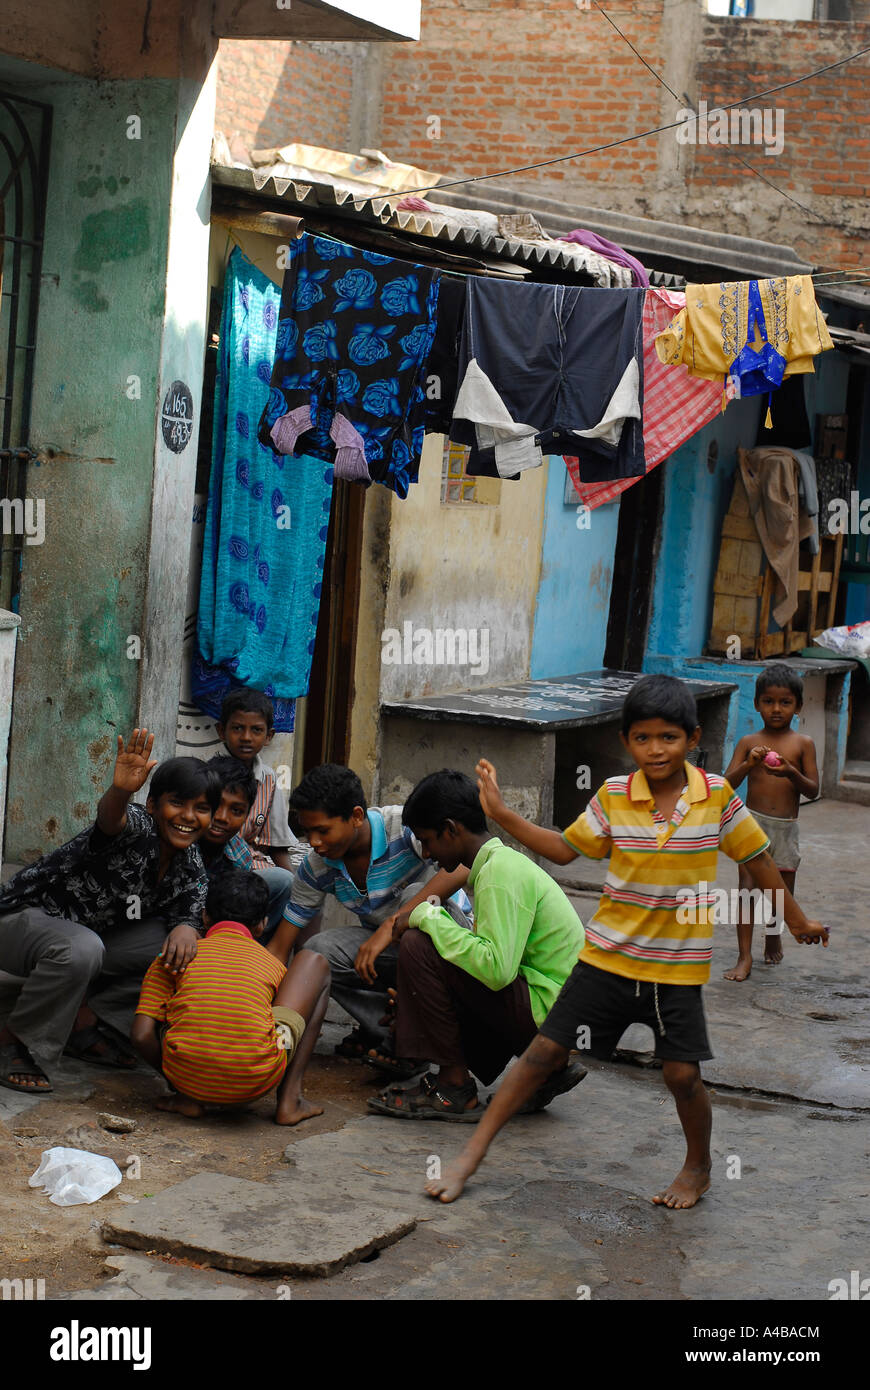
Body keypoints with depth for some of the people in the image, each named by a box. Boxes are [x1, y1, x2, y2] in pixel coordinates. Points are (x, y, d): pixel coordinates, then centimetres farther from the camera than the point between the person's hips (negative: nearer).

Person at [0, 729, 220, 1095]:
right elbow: (111, 818, -50)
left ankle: (82, 1020, 0)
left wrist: (185, 929, -30)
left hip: (91, 934, 8)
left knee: (177, 948, -8)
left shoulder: (191, 868, -3)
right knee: (80, 949, -39)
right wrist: (121, 790, -74)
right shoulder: (137, 828, -27)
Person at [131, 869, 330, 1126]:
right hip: (255, 1082, -1)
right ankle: (290, 1099, 14)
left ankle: (187, 1096, 16)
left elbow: (142, 1036, 8)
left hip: (188, 1075, 1)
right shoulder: (272, 963, 22)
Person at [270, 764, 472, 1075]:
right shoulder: (316, 867, -9)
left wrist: (391, 925, -47)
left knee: (416, 895, -36)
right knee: (318, 951, -23)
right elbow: (280, 948, -6)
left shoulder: (402, 825, -25)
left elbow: (463, 866, -43)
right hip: (388, 947, 4)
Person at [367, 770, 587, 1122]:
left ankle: (454, 1088, -7)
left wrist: (430, 918, -17)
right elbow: (491, 954, 24)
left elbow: (496, 969, -27)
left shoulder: (501, 874, -17)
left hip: (544, 1009, -10)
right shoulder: (504, 861, 15)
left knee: (418, 947, -15)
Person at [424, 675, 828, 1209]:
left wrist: (797, 920, 14)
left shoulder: (717, 795, -7)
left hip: (678, 967, -1)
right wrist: (502, 814, -4)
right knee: (545, 1050, 0)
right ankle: (473, 1154, 8)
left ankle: (699, 1167, 26)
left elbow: (757, 858, 5)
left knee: (682, 1074, -3)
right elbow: (565, 848, 5)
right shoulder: (613, 796, -4)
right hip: (608, 957, 1)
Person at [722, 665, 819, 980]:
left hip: (786, 829, 1)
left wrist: (791, 773, -21)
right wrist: (748, 764, -22)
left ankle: (773, 934, 42)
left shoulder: (803, 744, 1)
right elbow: (727, 784, -5)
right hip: (754, 823, -1)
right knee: (748, 885, -12)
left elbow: (813, 790, -2)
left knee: (783, 891, 12)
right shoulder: (749, 742, 1)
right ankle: (744, 956, -10)